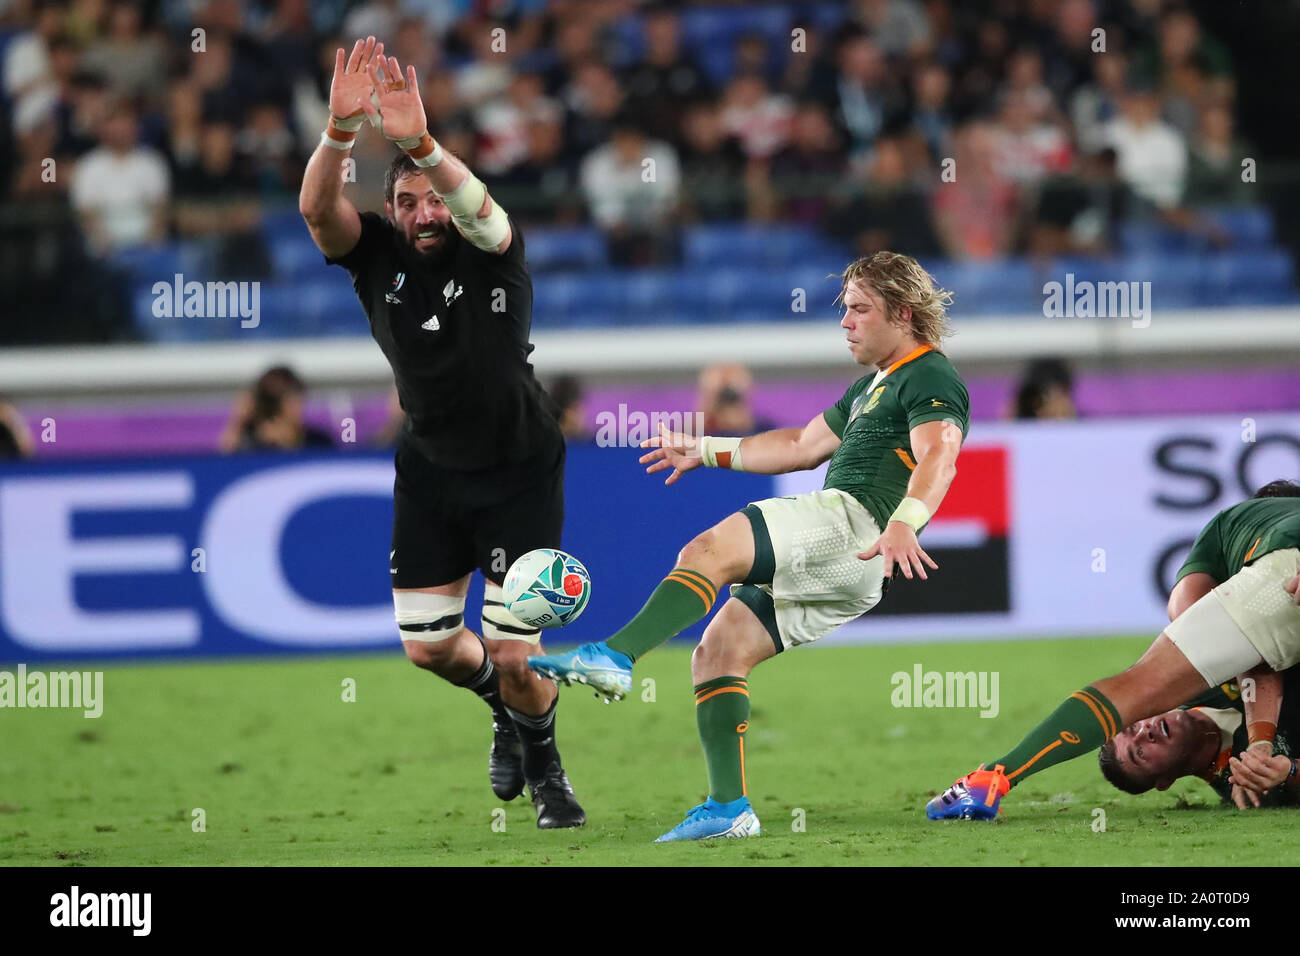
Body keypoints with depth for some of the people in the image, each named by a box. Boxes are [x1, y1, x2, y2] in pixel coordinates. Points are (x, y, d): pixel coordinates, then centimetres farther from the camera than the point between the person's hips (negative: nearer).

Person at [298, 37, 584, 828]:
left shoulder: (493, 253, -17)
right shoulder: (377, 255, -9)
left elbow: (480, 210, -41)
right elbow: (317, 208, -28)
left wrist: (420, 143, -58)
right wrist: (341, 128, -47)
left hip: (520, 472, -4)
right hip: (430, 473, 4)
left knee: (515, 657, -7)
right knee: (428, 647, 5)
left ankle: (544, 764, 25)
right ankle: (507, 709, 40)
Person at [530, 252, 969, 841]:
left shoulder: (930, 378, -2)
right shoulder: (874, 385, 31)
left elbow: (938, 456, -21)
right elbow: (802, 447, 40)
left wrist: (903, 525, -39)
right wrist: (708, 451, 39)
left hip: (853, 525, -10)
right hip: (842, 572, 10)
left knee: (710, 550, -26)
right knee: (717, 651, 3)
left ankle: (614, 657, -40)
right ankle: (728, 808, -3)